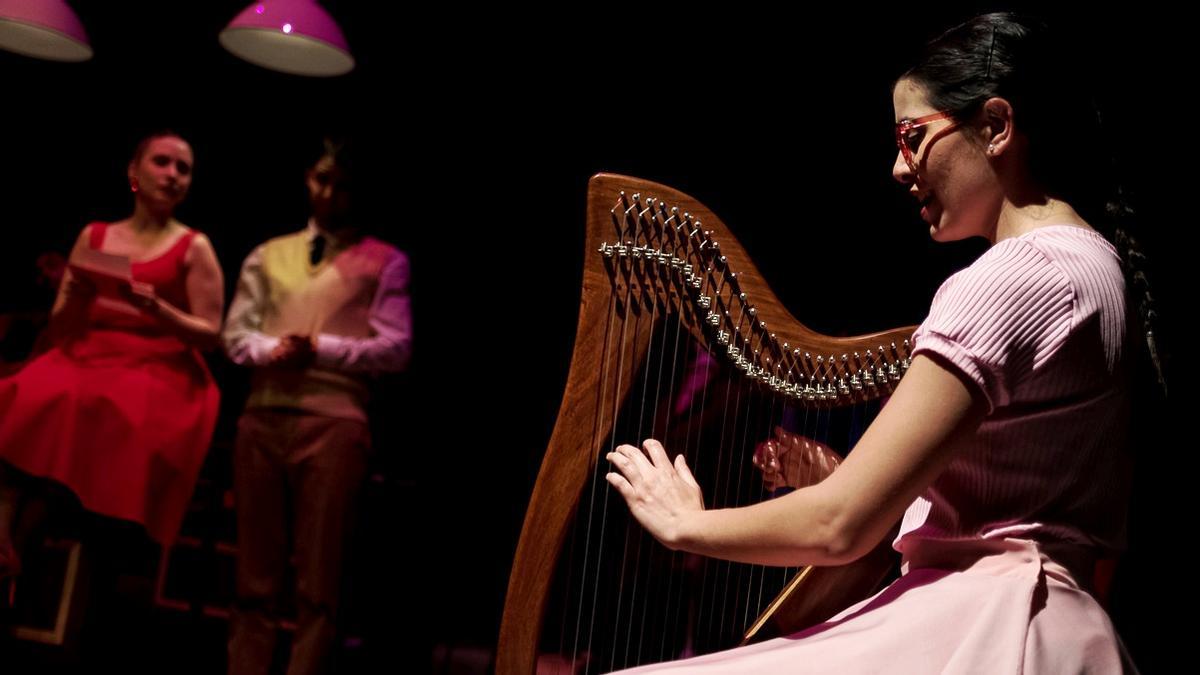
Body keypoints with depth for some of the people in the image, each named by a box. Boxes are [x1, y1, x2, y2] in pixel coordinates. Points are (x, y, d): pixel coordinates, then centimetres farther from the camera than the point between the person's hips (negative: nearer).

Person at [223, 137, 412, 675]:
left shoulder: (383, 261, 8)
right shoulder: (270, 255, 18)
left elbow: (395, 348, -1)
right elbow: (236, 333, 13)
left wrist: (321, 348, -10)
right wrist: (273, 349, -8)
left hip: (334, 420, -3)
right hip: (263, 416, 3)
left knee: (318, 581, -3)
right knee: (255, 575, 4)